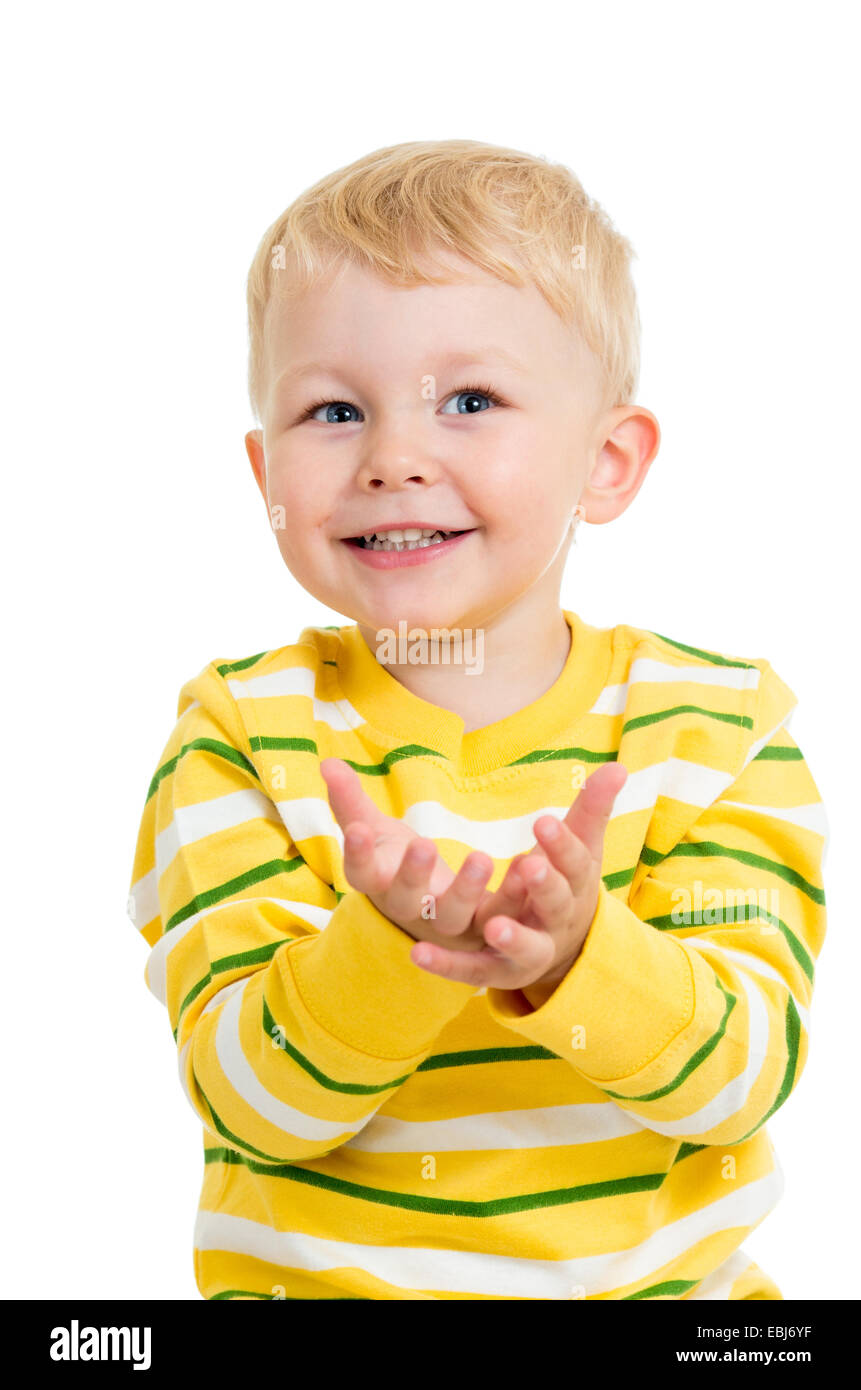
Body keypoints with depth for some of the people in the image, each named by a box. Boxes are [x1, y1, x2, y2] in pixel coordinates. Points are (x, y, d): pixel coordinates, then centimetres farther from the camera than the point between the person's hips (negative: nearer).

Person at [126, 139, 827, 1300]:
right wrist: (390, 948, -27)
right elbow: (248, 1102, -10)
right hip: (321, 1271, -1)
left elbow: (748, 1072, -9)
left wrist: (580, 956, -26)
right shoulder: (243, 734, -4)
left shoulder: (721, 724, -3)